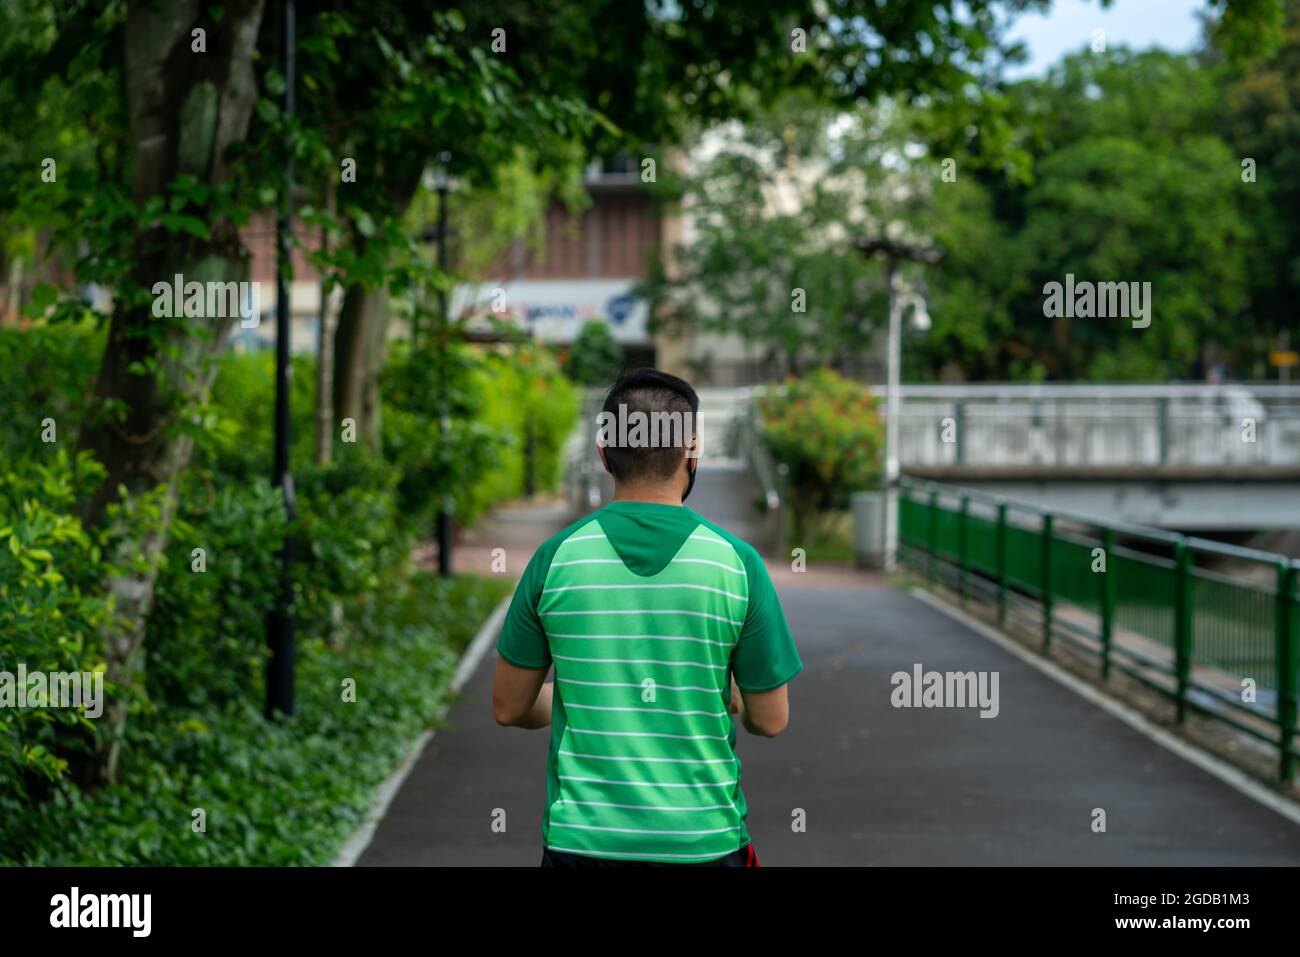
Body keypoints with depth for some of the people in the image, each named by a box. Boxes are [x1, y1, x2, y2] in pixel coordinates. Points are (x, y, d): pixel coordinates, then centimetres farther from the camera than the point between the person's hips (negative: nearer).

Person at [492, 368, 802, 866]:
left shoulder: (555, 557, -5)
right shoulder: (736, 562, -8)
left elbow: (509, 708, 2)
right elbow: (770, 720, -2)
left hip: (580, 840, 1)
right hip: (702, 842, -1)